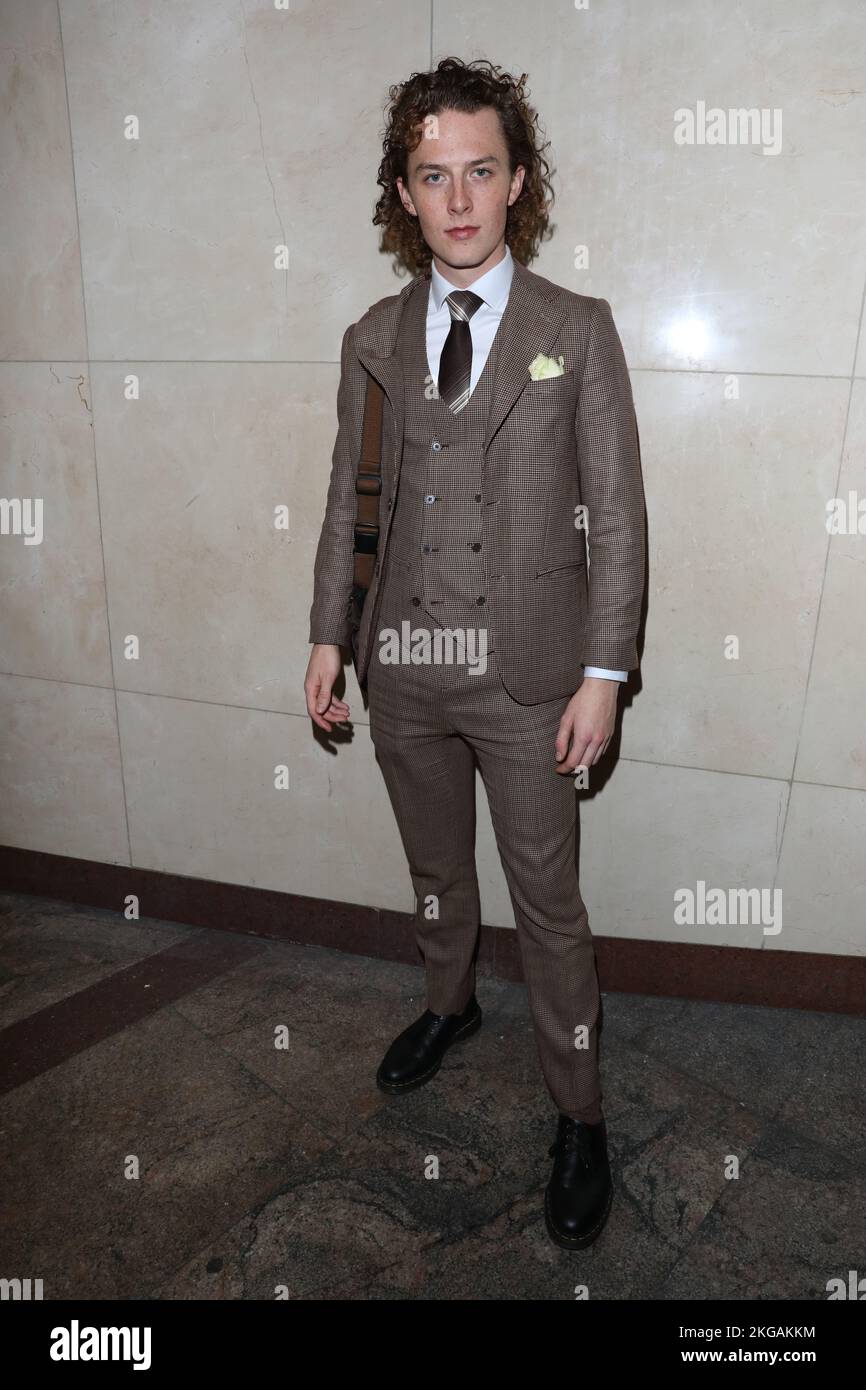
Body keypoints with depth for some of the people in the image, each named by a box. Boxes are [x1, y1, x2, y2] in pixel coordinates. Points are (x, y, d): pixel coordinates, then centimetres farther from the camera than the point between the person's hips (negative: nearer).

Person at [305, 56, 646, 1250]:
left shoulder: (578, 331, -3)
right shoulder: (373, 340, 6)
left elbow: (617, 514, -5)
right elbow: (349, 500, 10)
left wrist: (604, 672, -10)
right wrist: (329, 635, 6)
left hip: (527, 677, -3)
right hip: (404, 671, 3)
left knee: (548, 902, 8)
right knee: (435, 869, 22)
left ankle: (579, 1115, 29)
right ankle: (450, 1004, 51)